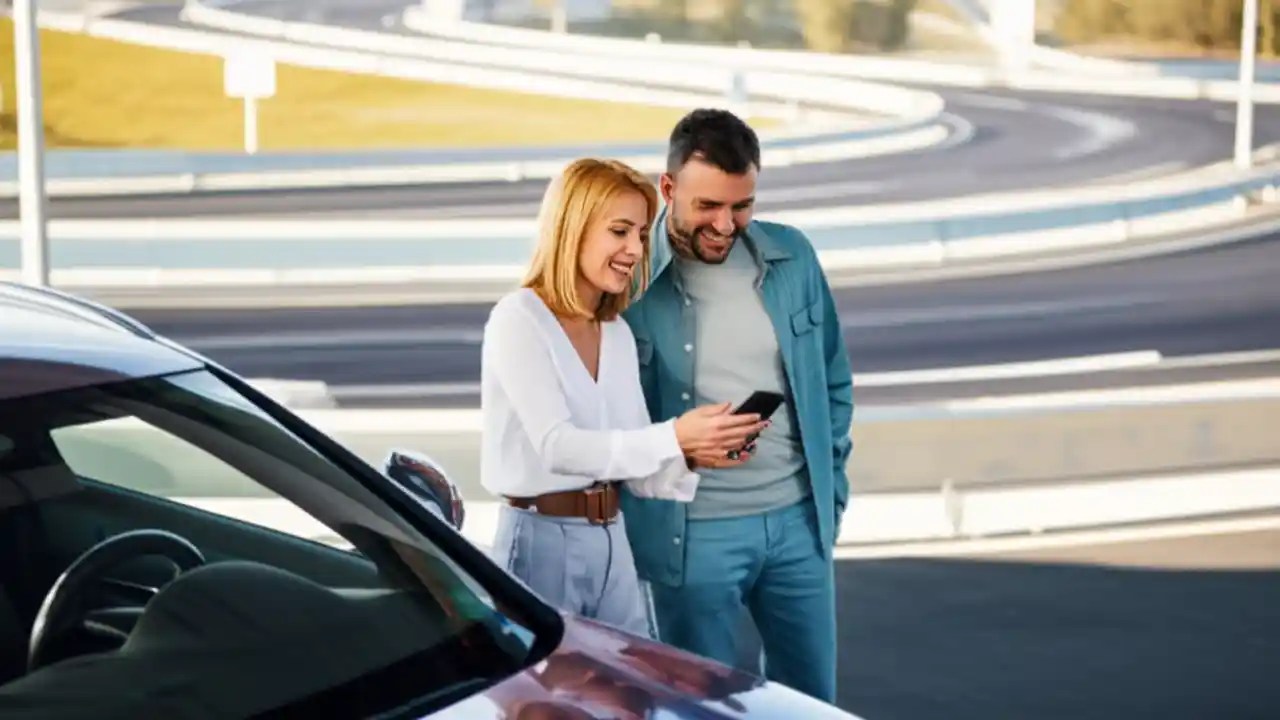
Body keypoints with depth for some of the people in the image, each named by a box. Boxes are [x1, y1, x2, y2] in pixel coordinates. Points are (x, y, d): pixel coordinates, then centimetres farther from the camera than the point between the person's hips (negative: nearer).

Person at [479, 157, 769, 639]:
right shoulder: (518, 320, -11)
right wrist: (674, 437, -28)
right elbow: (556, 445, -21)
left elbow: (635, 465, 8)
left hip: (612, 543, 7)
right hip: (541, 543, -7)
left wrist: (696, 454, -13)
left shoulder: (618, 332, 11)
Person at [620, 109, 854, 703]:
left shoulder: (791, 257, 2)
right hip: (692, 532, -4)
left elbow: (833, 379, 12)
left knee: (811, 699, 16)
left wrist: (831, 485, 10)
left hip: (798, 521, 4)